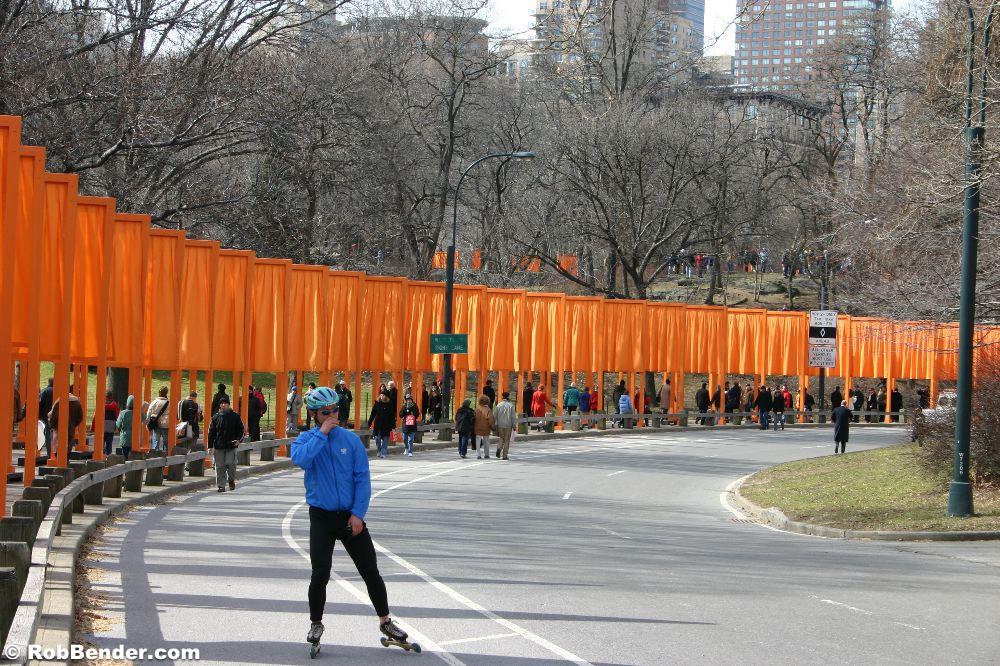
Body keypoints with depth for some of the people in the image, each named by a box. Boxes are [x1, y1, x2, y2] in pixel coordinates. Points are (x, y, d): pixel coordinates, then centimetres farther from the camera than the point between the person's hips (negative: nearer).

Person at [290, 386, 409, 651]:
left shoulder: (351, 440, 1)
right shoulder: (306, 439, -1)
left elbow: (362, 478, -2)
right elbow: (301, 460, -25)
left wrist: (358, 514, -10)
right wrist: (322, 434, -21)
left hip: (351, 517, 1)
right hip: (321, 517, -1)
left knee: (370, 571, 2)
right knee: (320, 575, -6)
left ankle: (385, 621, 16)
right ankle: (316, 624, 14)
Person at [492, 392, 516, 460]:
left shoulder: (498, 405, 1)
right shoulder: (510, 406, -7)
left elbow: (495, 416, 4)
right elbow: (513, 417, -6)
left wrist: (495, 425, 13)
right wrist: (514, 425, 2)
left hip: (500, 426, 2)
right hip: (508, 426, -2)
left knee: (501, 438, 19)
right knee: (507, 440, 6)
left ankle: (499, 448, -7)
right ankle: (504, 455, 5)